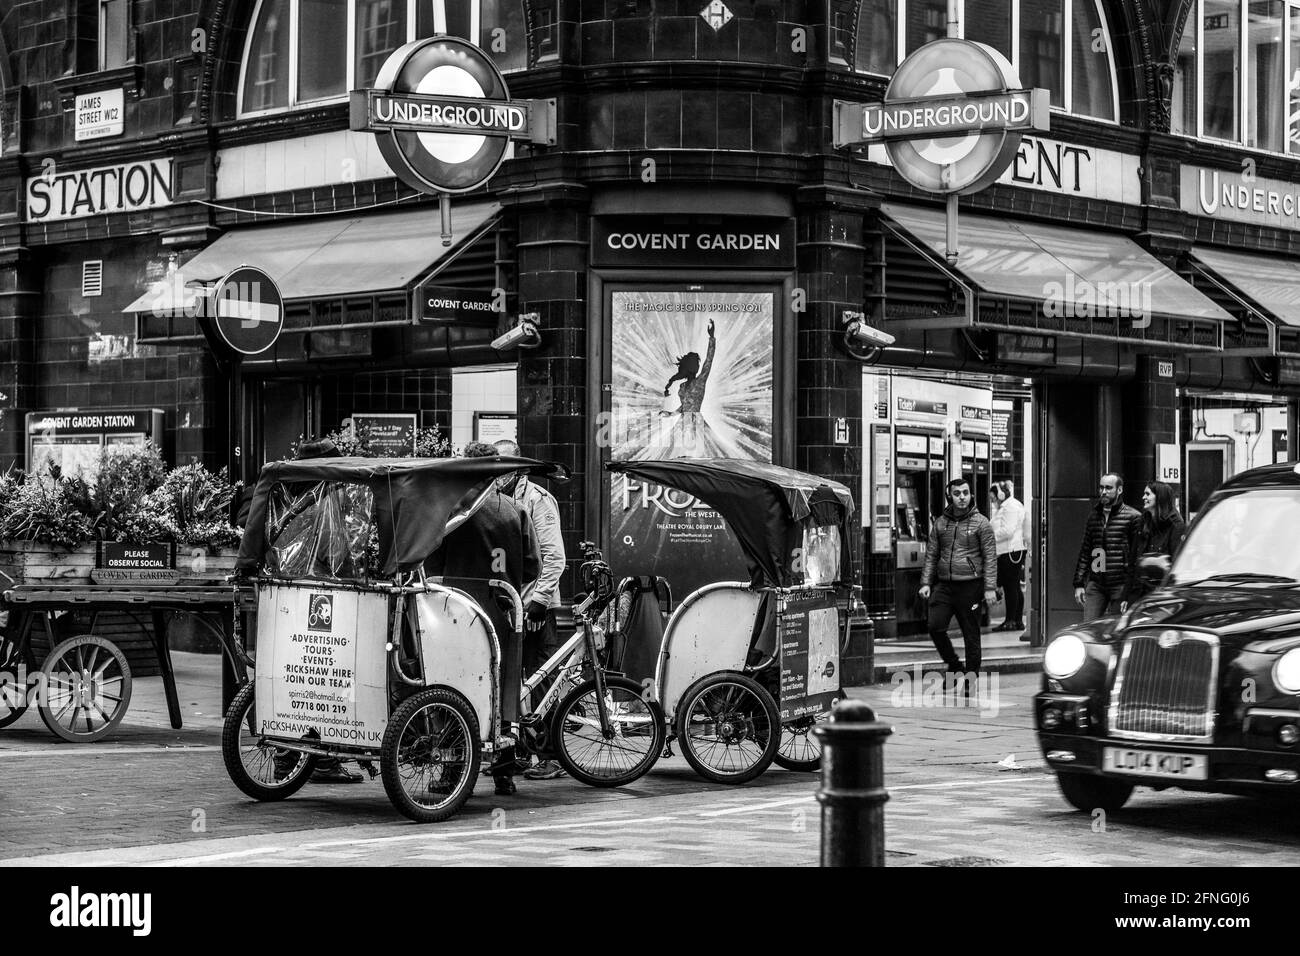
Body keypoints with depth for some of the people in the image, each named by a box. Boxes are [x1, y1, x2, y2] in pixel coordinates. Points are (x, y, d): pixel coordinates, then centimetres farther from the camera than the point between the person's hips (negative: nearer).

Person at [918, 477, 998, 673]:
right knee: (935, 626, -10)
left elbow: (990, 557, -2)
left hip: (970, 585, -3)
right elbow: (931, 555, 14)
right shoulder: (940, 523, 10)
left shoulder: (981, 523, 0)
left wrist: (990, 587, -9)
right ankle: (953, 665, 11)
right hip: (944, 585, 3)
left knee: (971, 635, 1)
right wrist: (926, 582, 4)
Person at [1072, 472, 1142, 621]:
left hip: (1120, 585, -4)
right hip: (1095, 585, 4)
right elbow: (1084, 551, 17)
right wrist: (1079, 584, 11)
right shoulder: (1093, 515, 13)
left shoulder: (1132, 516, -3)